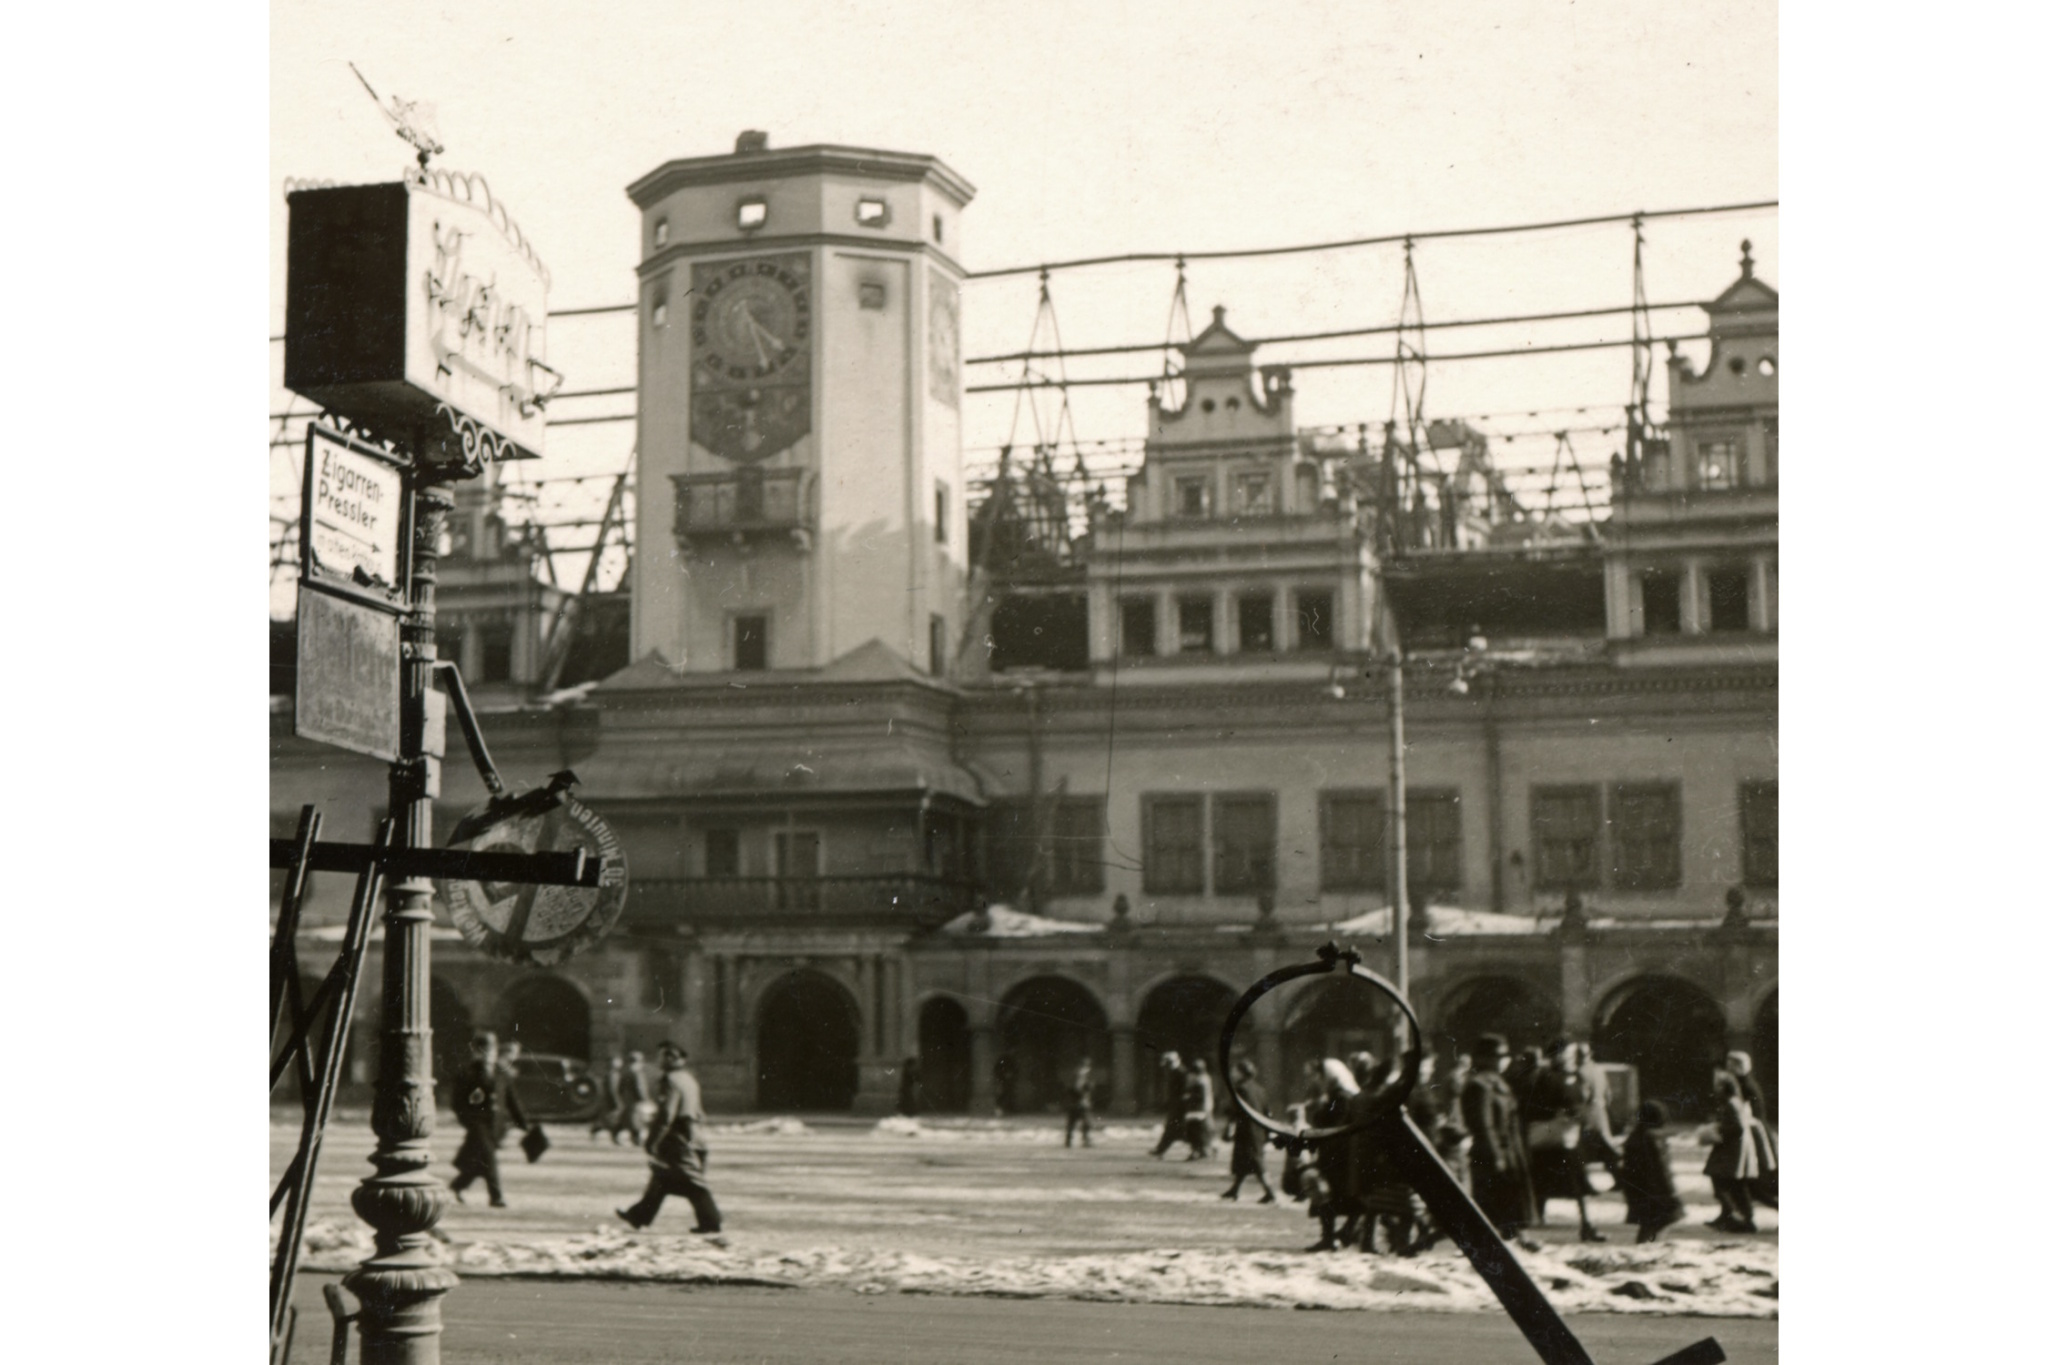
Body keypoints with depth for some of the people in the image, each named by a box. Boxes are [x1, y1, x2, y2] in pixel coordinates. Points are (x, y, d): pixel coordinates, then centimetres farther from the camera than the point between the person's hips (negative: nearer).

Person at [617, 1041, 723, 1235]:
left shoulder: (671, 1081, -15)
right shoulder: (689, 1079, 14)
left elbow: (666, 1115, -21)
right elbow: (697, 1113, 18)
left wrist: (653, 1140, -16)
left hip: (677, 1140, -10)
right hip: (692, 1137, 10)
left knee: (692, 1182, -7)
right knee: (660, 1179, 16)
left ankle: (711, 1222, -5)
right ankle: (638, 1217, 23)